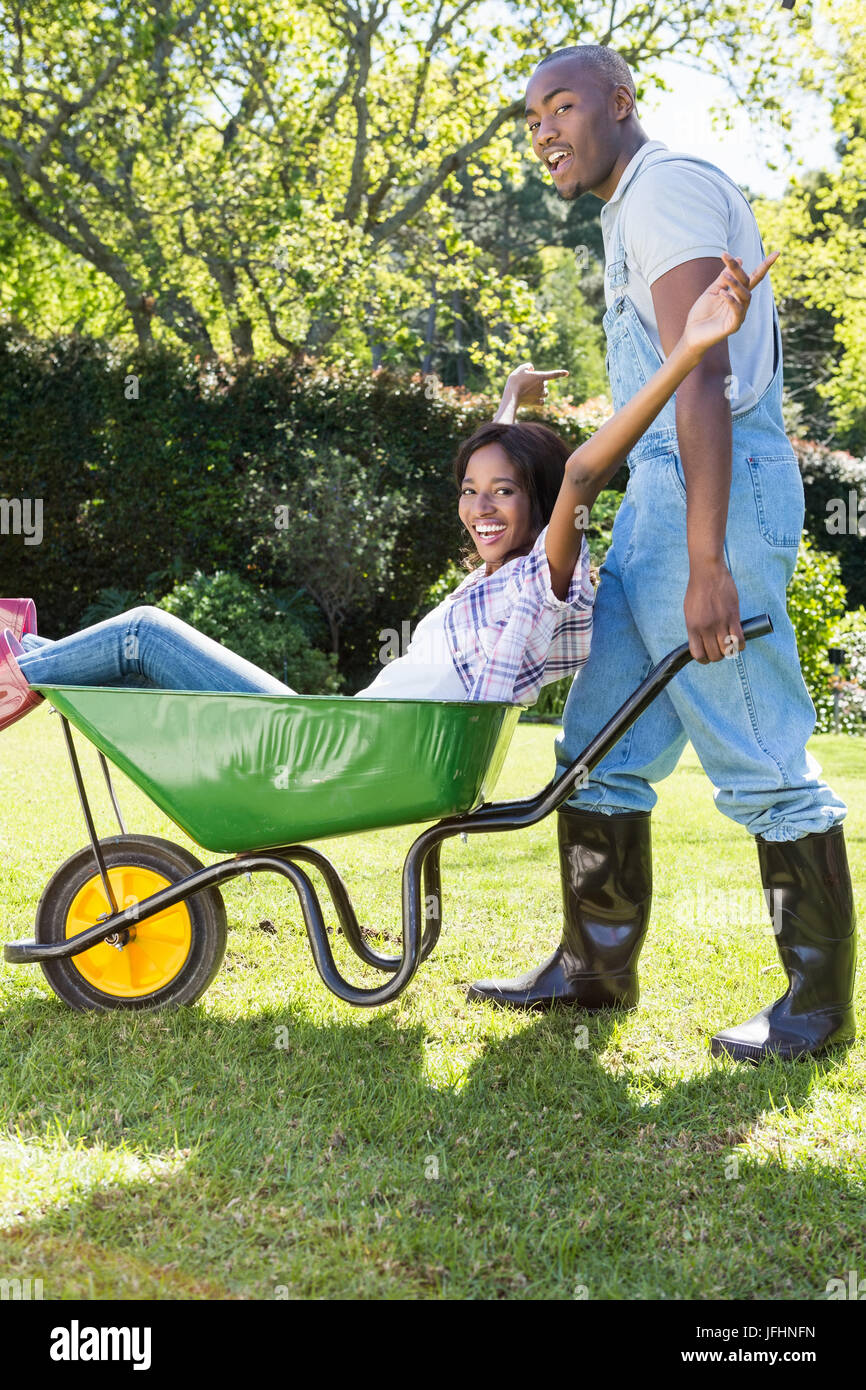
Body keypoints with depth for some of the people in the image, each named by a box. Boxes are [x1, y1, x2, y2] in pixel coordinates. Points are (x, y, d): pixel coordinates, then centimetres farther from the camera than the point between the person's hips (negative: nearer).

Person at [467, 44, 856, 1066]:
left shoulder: (667, 187, -8)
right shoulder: (633, 213, 23)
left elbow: (703, 380, -20)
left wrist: (705, 561, -26)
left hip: (715, 487, -10)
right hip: (657, 494, 10)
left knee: (761, 763, -6)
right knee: (601, 746, 10)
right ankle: (597, 968, 18)